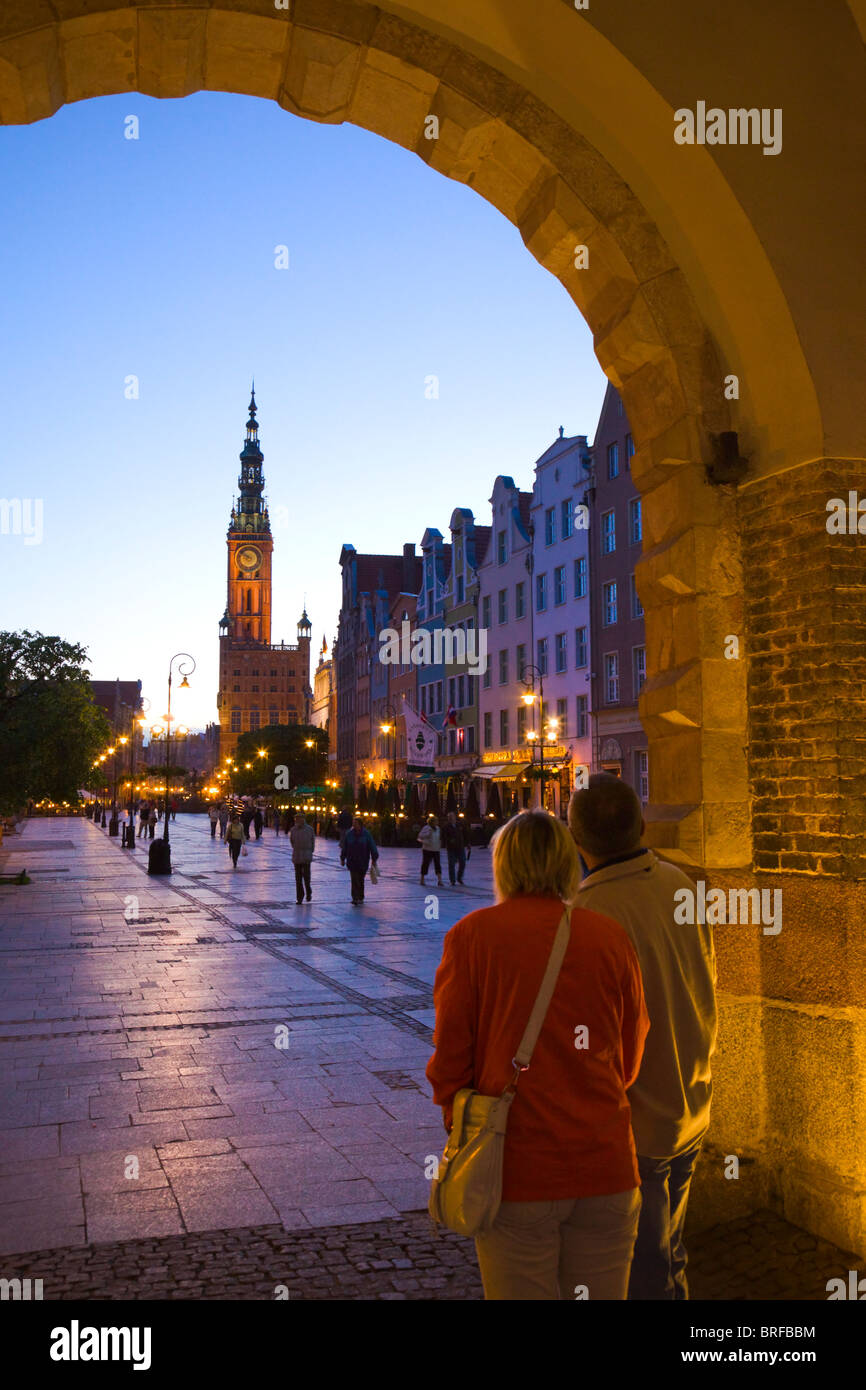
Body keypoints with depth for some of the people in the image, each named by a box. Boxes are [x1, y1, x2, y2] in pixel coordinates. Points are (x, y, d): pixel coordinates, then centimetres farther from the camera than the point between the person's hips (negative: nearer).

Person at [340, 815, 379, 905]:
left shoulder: (366, 834, -4)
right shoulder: (349, 834, 0)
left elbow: (372, 847, -2)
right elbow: (344, 847, 7)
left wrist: (374, 859, -3)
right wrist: (342, 858, 9)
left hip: (363, 862, 0)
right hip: (352, 862, 0)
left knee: (360, 880, 11)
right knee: (354, 879, -10)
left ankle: (360, 897, 24)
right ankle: (355, 898, -13)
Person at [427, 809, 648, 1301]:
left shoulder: (472, 935, -7)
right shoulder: (612, 936, -1)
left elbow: (450, 1058, -4)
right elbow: (631, 1060, 8)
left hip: (516, 1169, -2)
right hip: (605, 1167, 2)